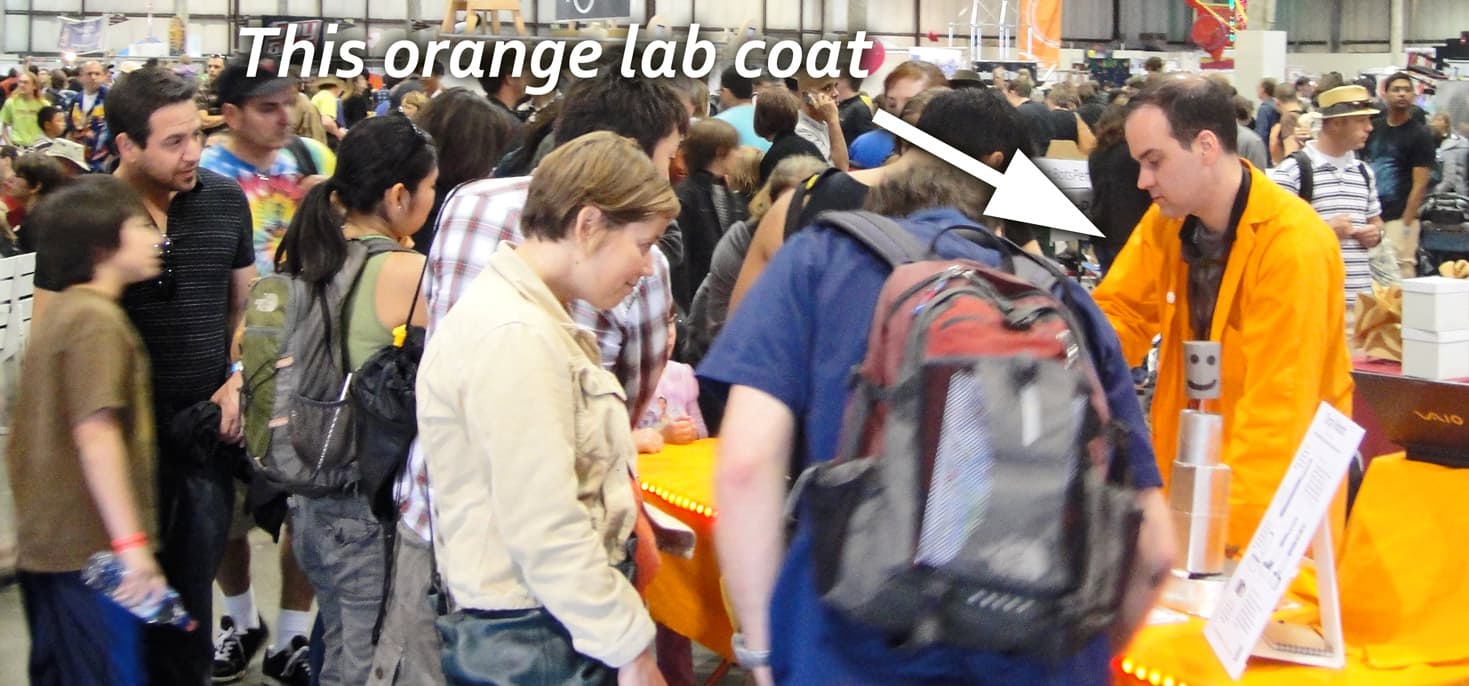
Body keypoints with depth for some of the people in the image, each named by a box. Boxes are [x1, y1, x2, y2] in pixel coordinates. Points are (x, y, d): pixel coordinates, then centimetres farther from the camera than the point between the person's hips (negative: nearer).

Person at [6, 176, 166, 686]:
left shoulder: (58, 312, 14)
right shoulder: (97, 320, -15)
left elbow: (25, 434, 20)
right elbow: (95, 434, -25)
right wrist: (132, 544, -28)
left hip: (43, 542, 10)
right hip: (91, 548, -10)